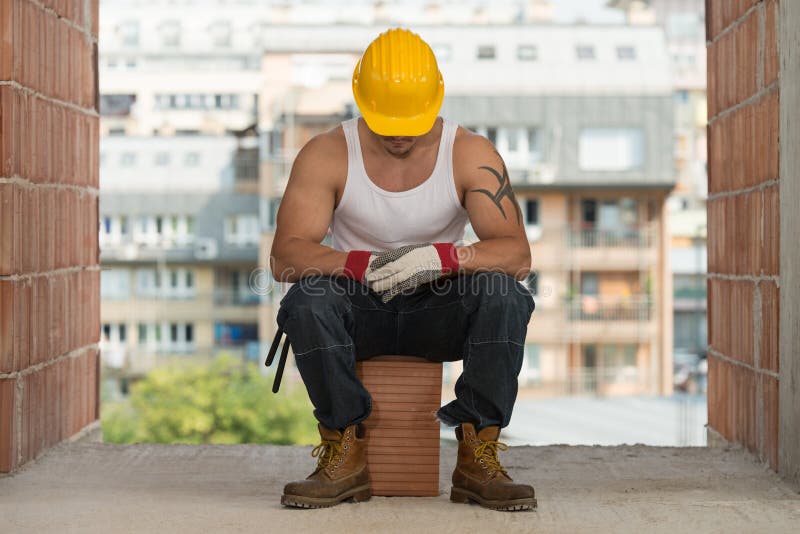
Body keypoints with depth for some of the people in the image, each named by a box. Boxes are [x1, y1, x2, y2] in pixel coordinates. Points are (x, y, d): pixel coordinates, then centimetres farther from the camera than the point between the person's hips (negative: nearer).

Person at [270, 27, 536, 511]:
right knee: (307, 298, -34)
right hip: (359, 310, 0)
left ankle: (478, 456, -24)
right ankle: (346, 453, -21)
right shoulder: (327, 155, -10)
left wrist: (443, 258, -37)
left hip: (438, 310, 0)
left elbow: (518, 254, -18)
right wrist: (361, 264, -37)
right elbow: (284, 256, -18)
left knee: (504, 292, -31)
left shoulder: (470, 154, -10)